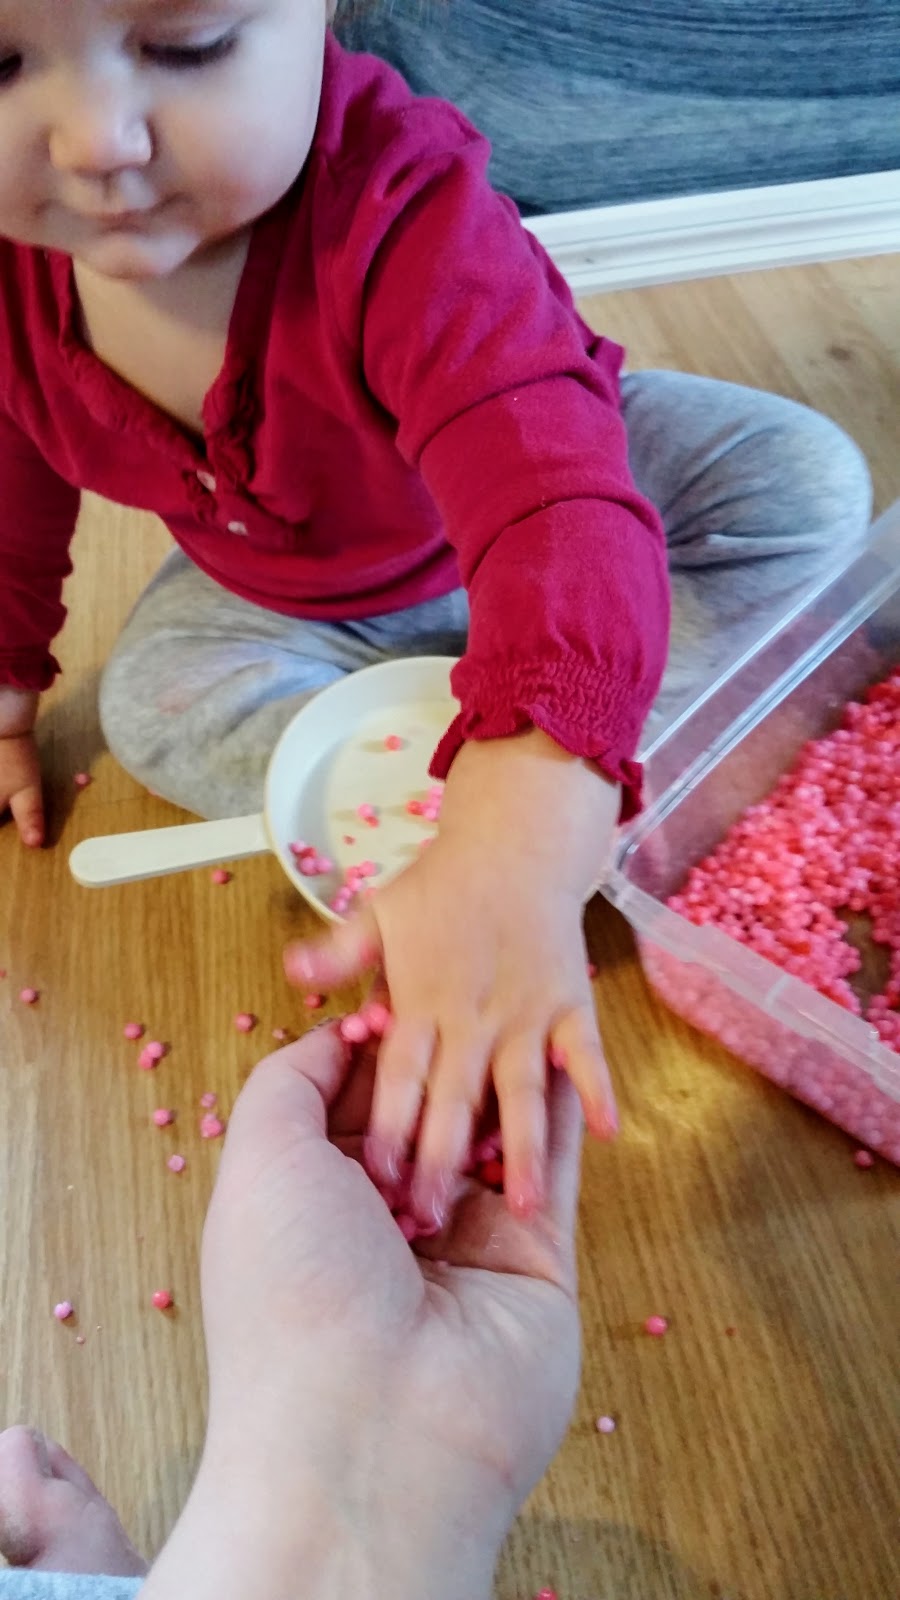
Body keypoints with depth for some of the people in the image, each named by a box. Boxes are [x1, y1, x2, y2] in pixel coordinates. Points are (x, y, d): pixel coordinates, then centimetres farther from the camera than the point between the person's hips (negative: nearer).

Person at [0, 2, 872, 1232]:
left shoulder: (405, 215, -39)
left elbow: (560, 516, -53)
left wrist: (512, 865, -66)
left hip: (516, 480, -3)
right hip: (292, 598, 4)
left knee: (806, 486, -20)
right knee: (155, 698, -21)